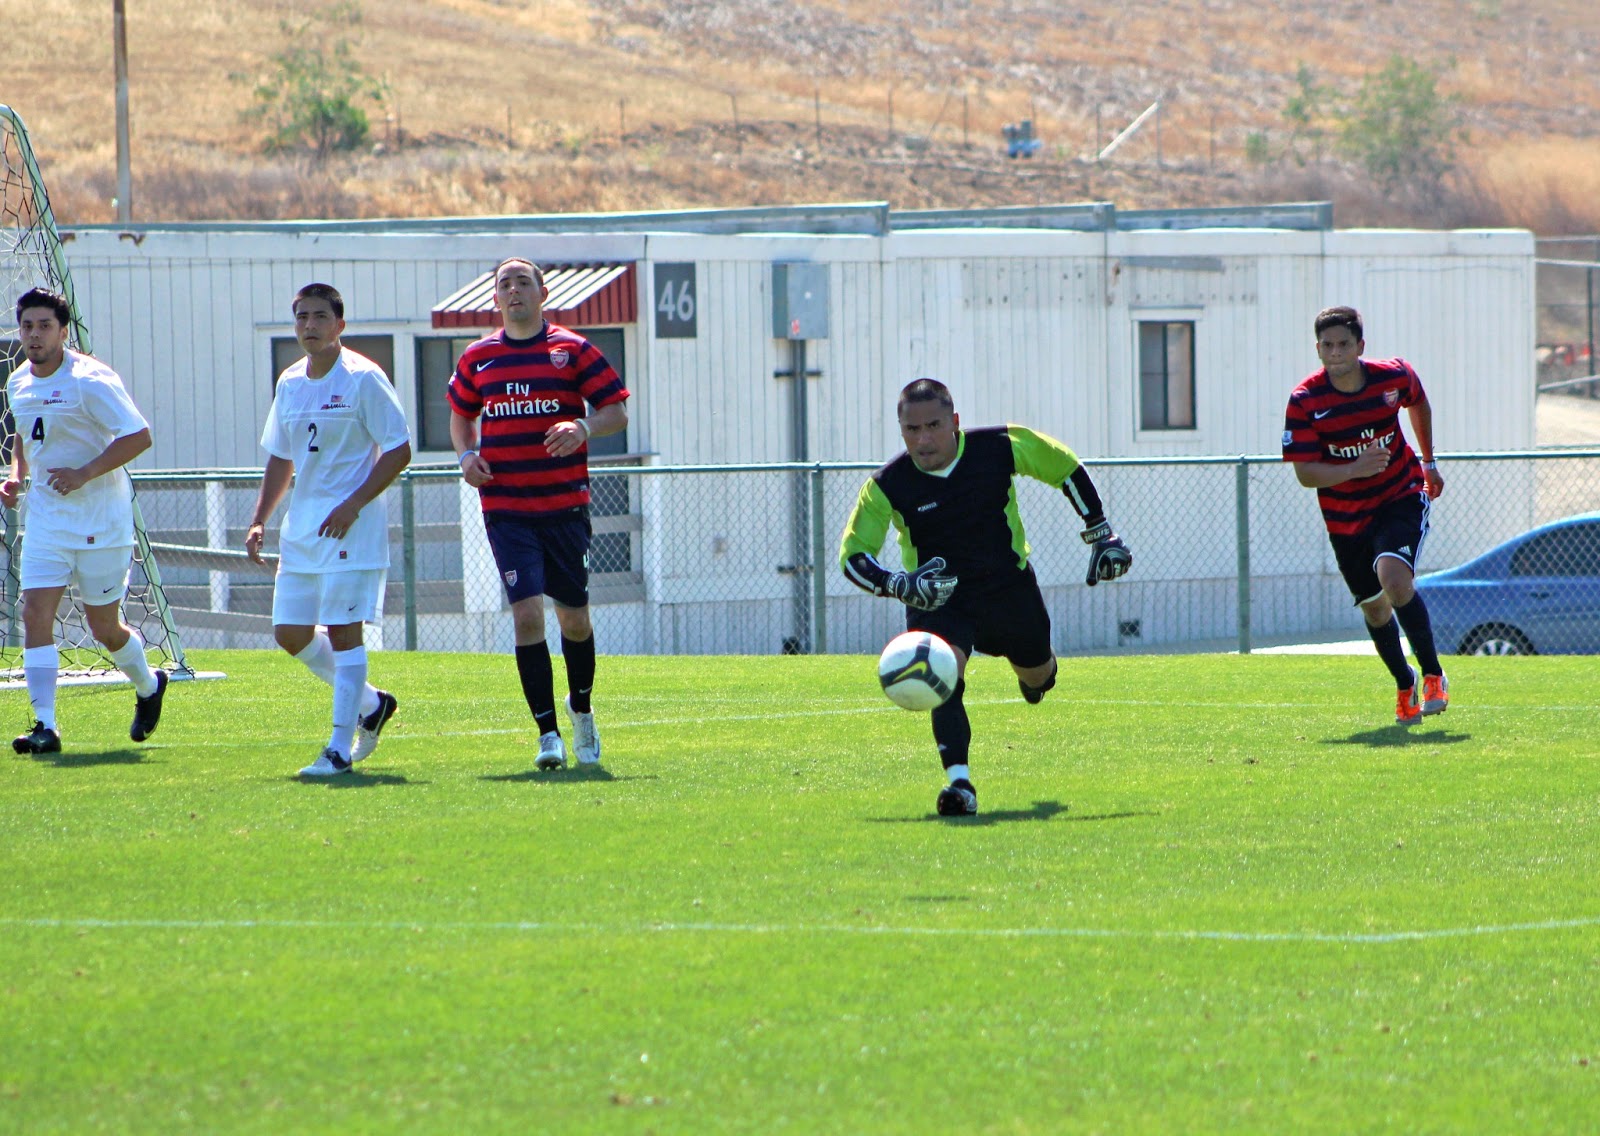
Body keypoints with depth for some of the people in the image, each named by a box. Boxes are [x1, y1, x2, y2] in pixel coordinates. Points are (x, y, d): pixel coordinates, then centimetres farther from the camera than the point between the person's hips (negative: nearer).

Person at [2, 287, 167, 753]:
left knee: (103, 627, 6)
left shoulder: (90, 380, -16)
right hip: (46, 517, 6)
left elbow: (139, 436, -19)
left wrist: (84, 474, -24)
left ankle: (149, 685, 37)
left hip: (100, 518, -6)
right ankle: (45, 726, -11)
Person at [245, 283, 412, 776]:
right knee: (290, 632, 7)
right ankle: (371, 703, 27)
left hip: (350, 526, -7)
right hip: (301, 526, 8)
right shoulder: (289, 383, 11)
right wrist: (258, 521, 12)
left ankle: (341, 749, -5)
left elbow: (398, 452, -11)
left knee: (343, 629, -9)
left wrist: (353, 505, -18)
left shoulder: (363, 379, -9)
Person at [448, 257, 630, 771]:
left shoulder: (573, 350, 1)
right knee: (526, 613, -12)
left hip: (565, 504, -1)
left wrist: (583, 427, -21)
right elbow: (460, 413, 24)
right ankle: (548, 733, -10)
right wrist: (466, 454, 4)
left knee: (573, 615, 8)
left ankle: (581, 708, 36)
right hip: (505, 510, 1)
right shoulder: (477, 358, 9)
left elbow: (617, 410, 0)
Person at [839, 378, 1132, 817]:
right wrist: (901, 585, -35)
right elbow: (853, 555, -16)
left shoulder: (1003, 447, -18)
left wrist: (1102, 536, 1)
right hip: (937, 598, -2)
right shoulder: (887, 487, -20)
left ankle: (1037, 674, 58)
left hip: (1009, 586, 2)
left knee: (1036, 675, 19)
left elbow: (1067, 469, -1)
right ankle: (959, 782, -31)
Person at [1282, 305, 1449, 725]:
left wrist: (1429, 462, 23)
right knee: (1375, 608, 9)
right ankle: (1405, 687, 33)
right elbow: (1305, 473, -18)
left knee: (1395, 579, -26)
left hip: (1402, 497, -2)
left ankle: (1433, 675, -12)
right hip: (1346, 517, 2)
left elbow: (1419, 405, 14)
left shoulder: (1394, 376, -11)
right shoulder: (1305, 401, -17)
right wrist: (1355, 469, -34)